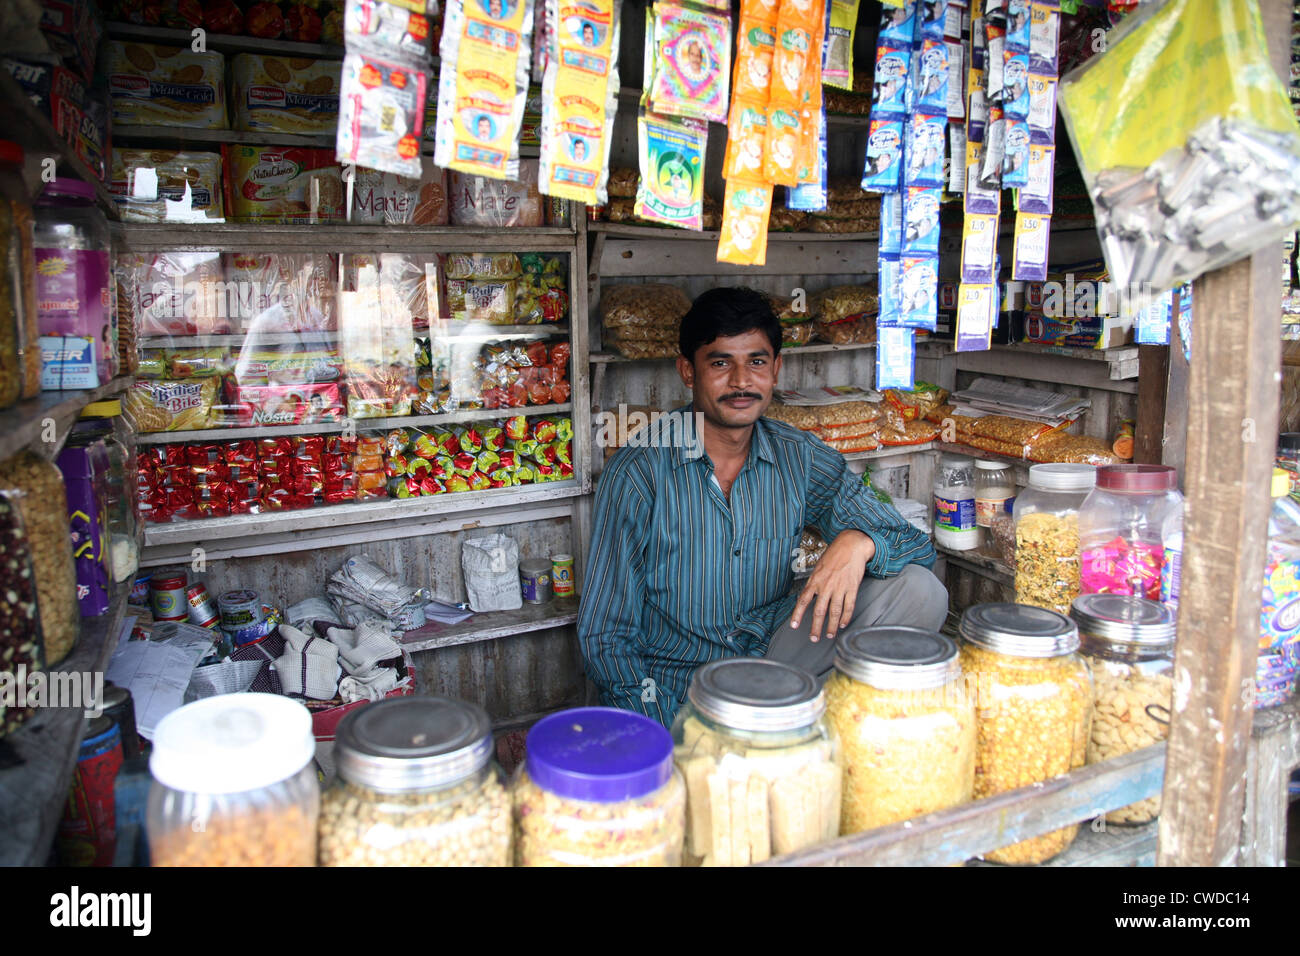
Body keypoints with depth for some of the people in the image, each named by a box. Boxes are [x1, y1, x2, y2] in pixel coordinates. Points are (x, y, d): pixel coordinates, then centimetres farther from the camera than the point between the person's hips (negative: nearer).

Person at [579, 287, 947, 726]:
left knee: (918, 591, -12)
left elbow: (913, 542, 1)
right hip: (672, 690, -4)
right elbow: (603, 633, -9)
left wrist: (858, 541, -24)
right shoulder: (637, 473, -12)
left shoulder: (800, 457, -1)